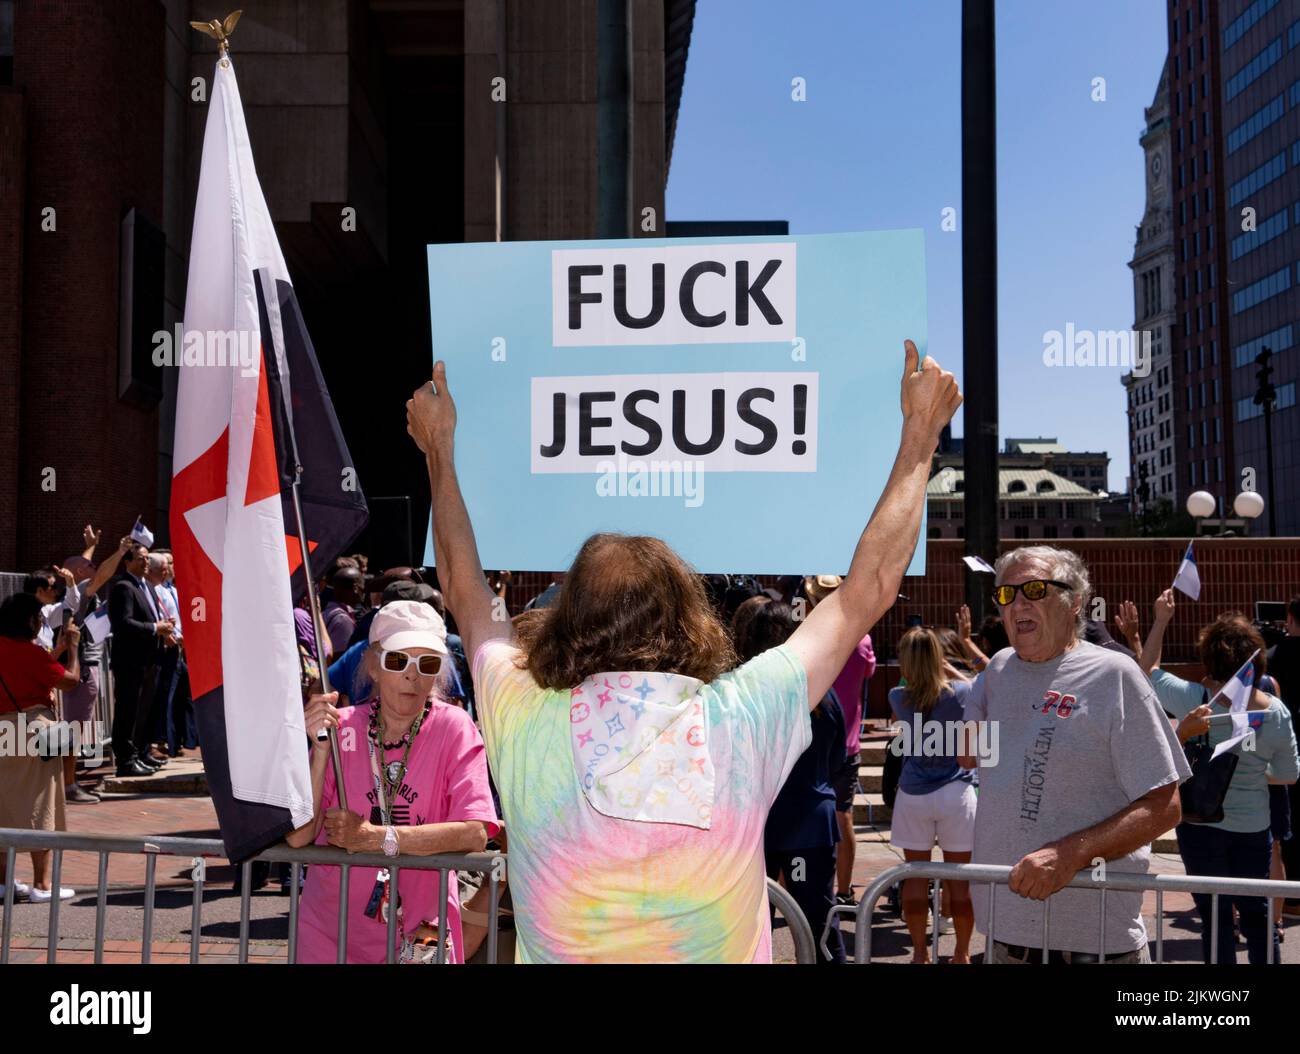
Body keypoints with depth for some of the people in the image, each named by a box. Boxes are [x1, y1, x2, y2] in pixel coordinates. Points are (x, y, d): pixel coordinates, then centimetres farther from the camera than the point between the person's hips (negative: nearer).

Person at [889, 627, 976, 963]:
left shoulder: (898, 698, -2)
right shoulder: (961, 693, -6)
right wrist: (950, 670, 22)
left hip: (913, 796, 1)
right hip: (956, 793, -1)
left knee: (915, 876, 9)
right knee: (960, 877, 7)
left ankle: (919, 952, 16)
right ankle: (962, 953, 15)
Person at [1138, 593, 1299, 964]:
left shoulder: (1194, 699, -15)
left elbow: (1148, 670, 2)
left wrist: (1161, 620, 8)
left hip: (1202, 825, -2)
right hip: (1254, 828, 2)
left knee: (1216, 917, 6)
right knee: (1256, 914, 17)